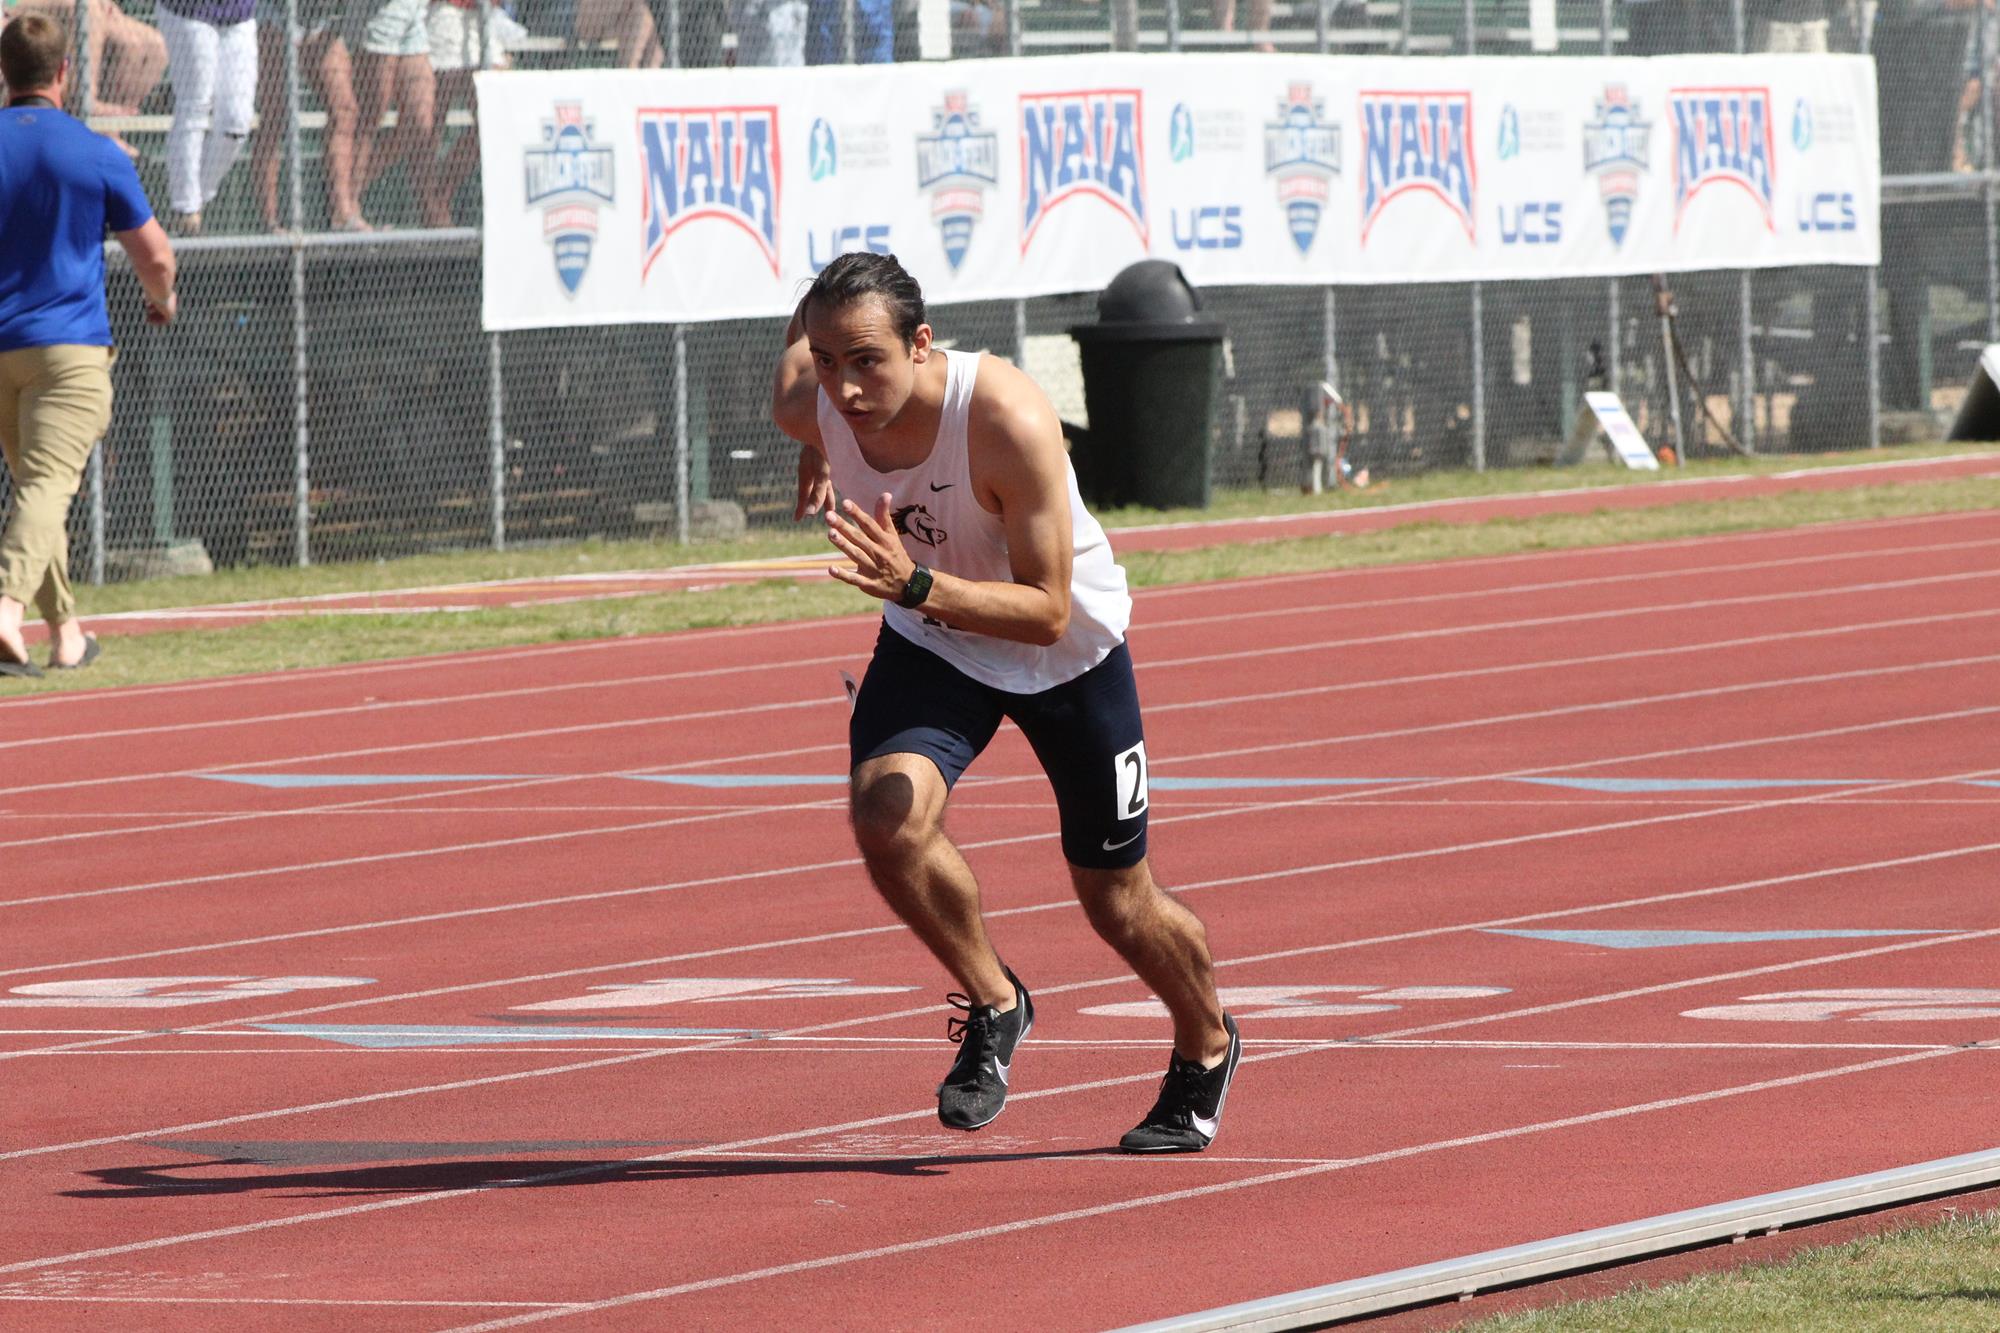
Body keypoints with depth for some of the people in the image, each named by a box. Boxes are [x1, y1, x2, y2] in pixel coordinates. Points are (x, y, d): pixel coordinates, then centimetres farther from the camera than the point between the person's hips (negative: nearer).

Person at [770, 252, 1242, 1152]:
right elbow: (799, 321, 2)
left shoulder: (1009, 422, -39)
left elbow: (1047, 612, -36)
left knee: (1115, 900, 10)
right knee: (886, 820, -26)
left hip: (1069, 653, -3)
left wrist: (918, 586, -50)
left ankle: (1205, 1050, 42)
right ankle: (992, 1006, 0)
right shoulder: (804, 399, -24)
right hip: (932, 643, 3)